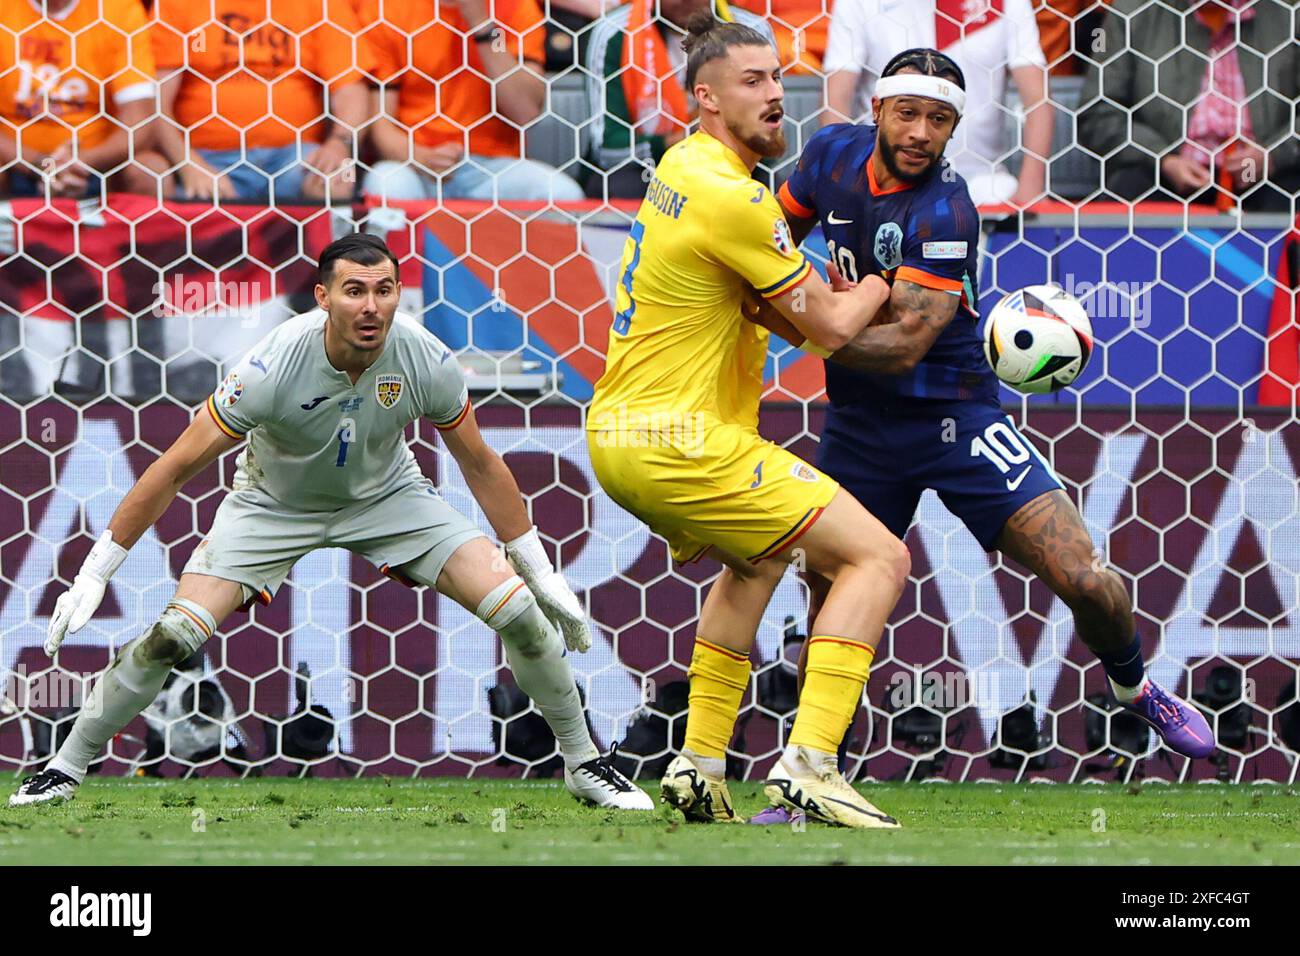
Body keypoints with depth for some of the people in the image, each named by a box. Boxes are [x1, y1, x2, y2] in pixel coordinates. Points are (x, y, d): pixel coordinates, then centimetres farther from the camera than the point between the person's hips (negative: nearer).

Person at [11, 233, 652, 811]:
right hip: (274, 503, -2)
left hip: (388, 496, 2)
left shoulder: (424, 361, -25)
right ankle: (66, 767, 4)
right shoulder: (274, 367, -33)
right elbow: (175, 469, -23)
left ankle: (583, 764, 11)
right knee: (174, 634, -19)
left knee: (518, 610, -12)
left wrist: (542, 574, -1)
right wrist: (94, 574, -20)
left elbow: (480, 465, -6)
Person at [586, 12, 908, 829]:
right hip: (681, 443, -10)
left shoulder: (684, 164, 12)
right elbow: (830, 326, -10)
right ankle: (809, 765, -20)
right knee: (879, 557, -9)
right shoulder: (729, 197, -19)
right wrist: (886, 279, 8)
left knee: (756, 562, 35)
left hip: (618, 436, 10)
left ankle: (700, 766, 28)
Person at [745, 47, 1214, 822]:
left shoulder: (945, 212, -22)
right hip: (860, 430, 5)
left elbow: (902, 345, -27)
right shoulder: (834, 154, -4)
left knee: (1083, 580, -12)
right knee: (831, 608, 2)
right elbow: (782, 222, 20)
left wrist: (789, 323, -29)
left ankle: (1135, 687, 18)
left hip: (955, 421, -5)